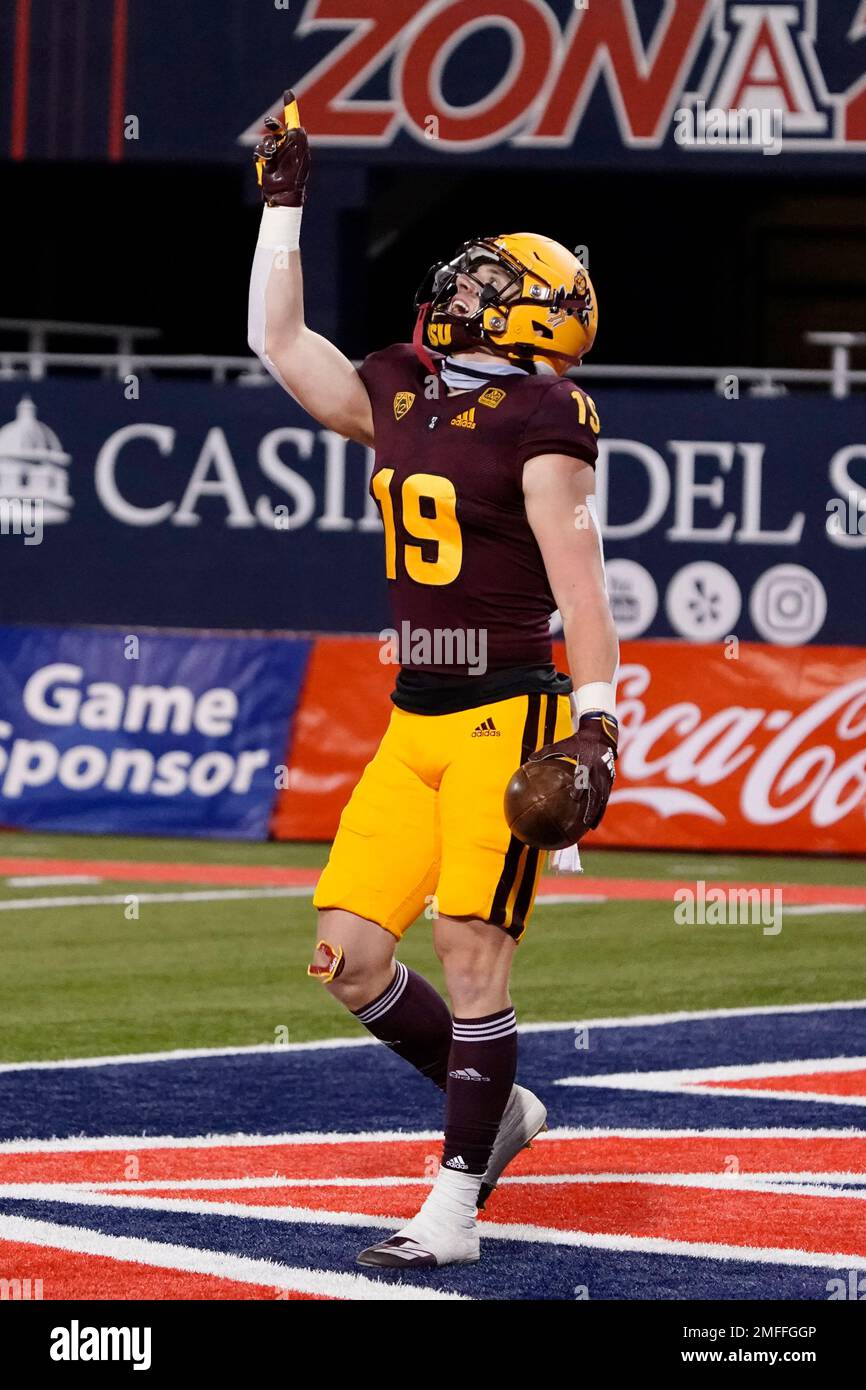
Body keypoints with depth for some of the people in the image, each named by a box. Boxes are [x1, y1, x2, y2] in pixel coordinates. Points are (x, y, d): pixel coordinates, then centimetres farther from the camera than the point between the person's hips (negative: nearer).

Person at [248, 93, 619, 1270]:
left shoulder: (538, 419, -10)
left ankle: (455, 1211, -5)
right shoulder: (399, 394, 11)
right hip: (416, 722, 7)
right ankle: (498, 1108, 22)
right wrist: (284, 202, 20)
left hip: (507, 717, -7)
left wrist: (596, 727, -19)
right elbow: (279, 341, 22)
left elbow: (578, 581, -14)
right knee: (349, 955, 3)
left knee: (471, 951, -10)